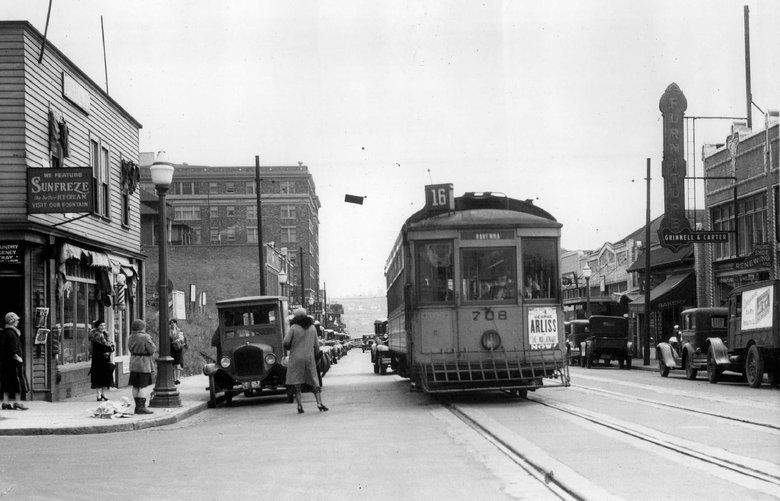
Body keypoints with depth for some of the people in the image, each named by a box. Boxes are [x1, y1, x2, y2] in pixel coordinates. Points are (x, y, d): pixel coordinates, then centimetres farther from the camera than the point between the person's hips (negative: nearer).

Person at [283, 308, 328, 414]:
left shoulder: (294, 327, -5)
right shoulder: (312, 328, 8)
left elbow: (286, 342, -10)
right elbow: (316, 345, 12)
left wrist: (289, 347, 11)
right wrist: (315, 355, 25)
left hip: (296, 358, -3)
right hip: (310, 358, 3)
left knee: (296, 383, 2)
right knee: (314, 382, 8)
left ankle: (299, 406, -3)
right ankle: (319, 403, -7)